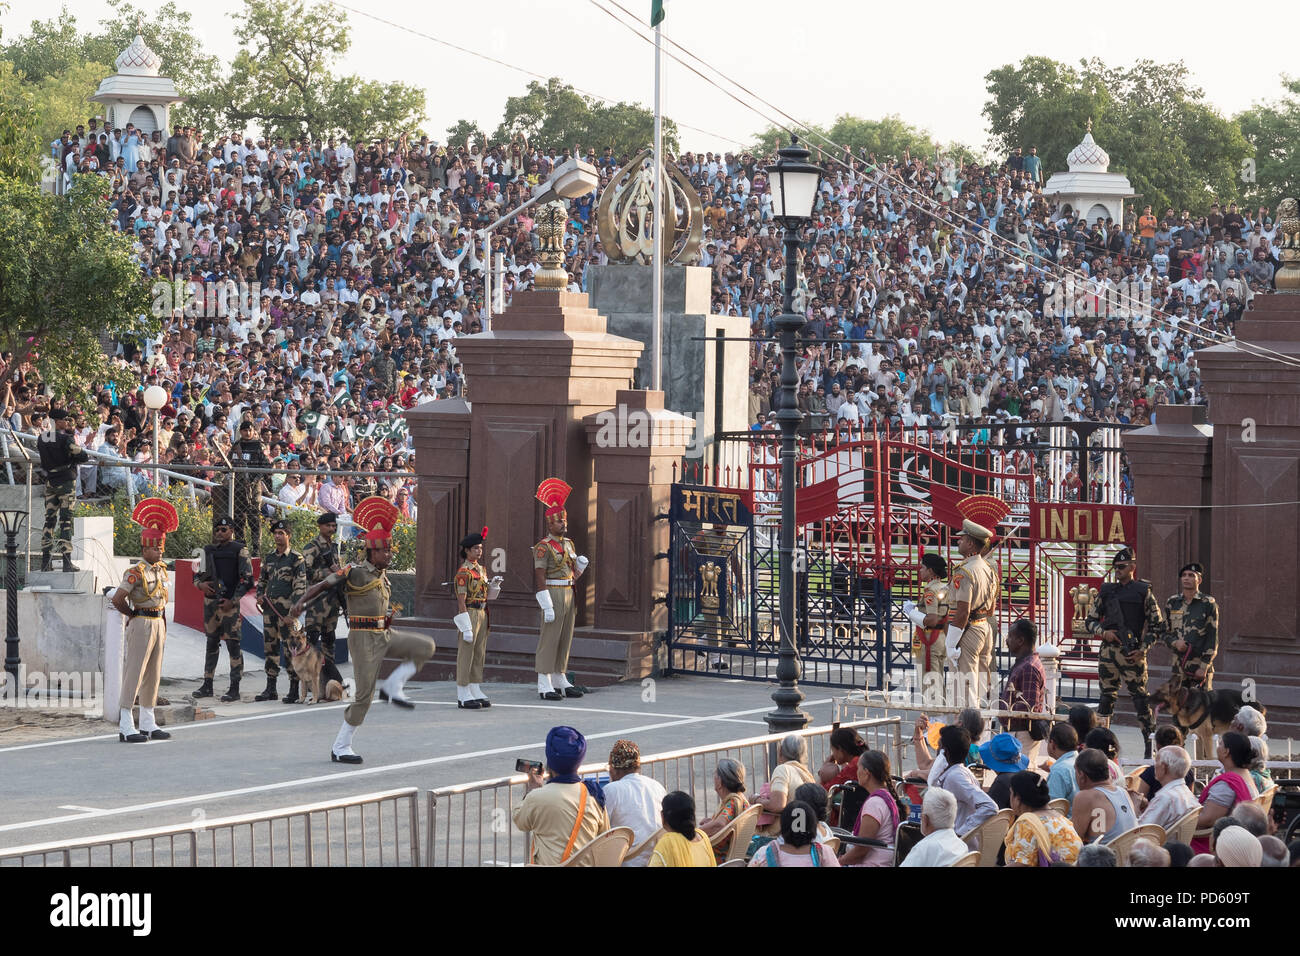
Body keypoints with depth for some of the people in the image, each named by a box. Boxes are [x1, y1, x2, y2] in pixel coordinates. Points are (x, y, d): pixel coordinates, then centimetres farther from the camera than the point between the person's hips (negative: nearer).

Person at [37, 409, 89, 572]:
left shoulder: (41, 439, 5)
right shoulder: (66, 438, -14)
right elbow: (82, 456, -16)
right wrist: (87, 455, 8)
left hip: (50, 483, 6)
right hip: (66, 481, -6)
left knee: (49, 520, 10)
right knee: (66, 521, -5)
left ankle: (45, 562, 8)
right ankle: (67, 562, -8)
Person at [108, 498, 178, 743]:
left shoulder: (161, 569, 11)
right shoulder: (136, 572, -14)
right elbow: (117, 599, -19)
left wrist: (164, 627, 16)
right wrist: (132, 615, -3)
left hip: (158, 624, 8)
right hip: (141, 624, -8)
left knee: (153, 676, 12)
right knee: (134, 673, -8)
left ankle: (148, 724, 19)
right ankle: (126, 727, -9)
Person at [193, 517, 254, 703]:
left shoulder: (239, 550, -3)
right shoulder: (209, 550, 14)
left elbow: (247, 579, -7)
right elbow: (198, 574, 22)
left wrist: (232, 601, -13)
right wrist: (200, 583, -2)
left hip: (229, 603, -6)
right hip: (210, 601, 6)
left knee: (233, 644, -6)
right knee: (211, 643, 12)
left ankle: (234, 688, -3)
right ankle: (207, 684, 19)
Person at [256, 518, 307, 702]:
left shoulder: (296, 558, -4)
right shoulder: (269, 557, 14)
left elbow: (300, 587, -8)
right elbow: (262, 580, 27)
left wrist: (293, 613, -15)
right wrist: (259, 595, 5)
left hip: (286, 609, -6)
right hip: (269, 608, 6)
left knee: (291, 649, -6)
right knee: (270, 648, 9)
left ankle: (294, 690, -3)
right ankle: (271, 689, 16)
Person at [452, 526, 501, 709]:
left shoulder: (481, 570, 13)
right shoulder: (464, 573, -12)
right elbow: (461, 601, -16)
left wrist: (494, 585, 1)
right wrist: (466, 628, -20)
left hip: (482, 614, 9)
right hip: (470, 614, -9)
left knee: (479, 654, 11)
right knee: (466, 655, -4)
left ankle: (475, 692, 17)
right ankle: (463, 697, -1)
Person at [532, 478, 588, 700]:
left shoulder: (569, 545, 15)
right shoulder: (544, 547, -10)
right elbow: (540, 578, -15)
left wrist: (580, 565, -2)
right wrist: (547, 606, -20)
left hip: (568, 595, 8)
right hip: (552, 594, -8)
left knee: (565, 640, 11)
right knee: (549, 640, -7)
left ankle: (560, 681, 19)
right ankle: (545, 686, -7)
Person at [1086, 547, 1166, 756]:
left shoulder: (1143, 592, 2)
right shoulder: (1106, 591, 13)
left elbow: (1158, 625, 3)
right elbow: (1091, 620, 18)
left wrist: (1142, 649, -6)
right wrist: (1103, 632, -3)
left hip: (1132, 652, -4)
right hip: (1108, 650, 4)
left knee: (1139, 696, -4)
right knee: (1107, 695, 7)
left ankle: (1150, 743, 0)